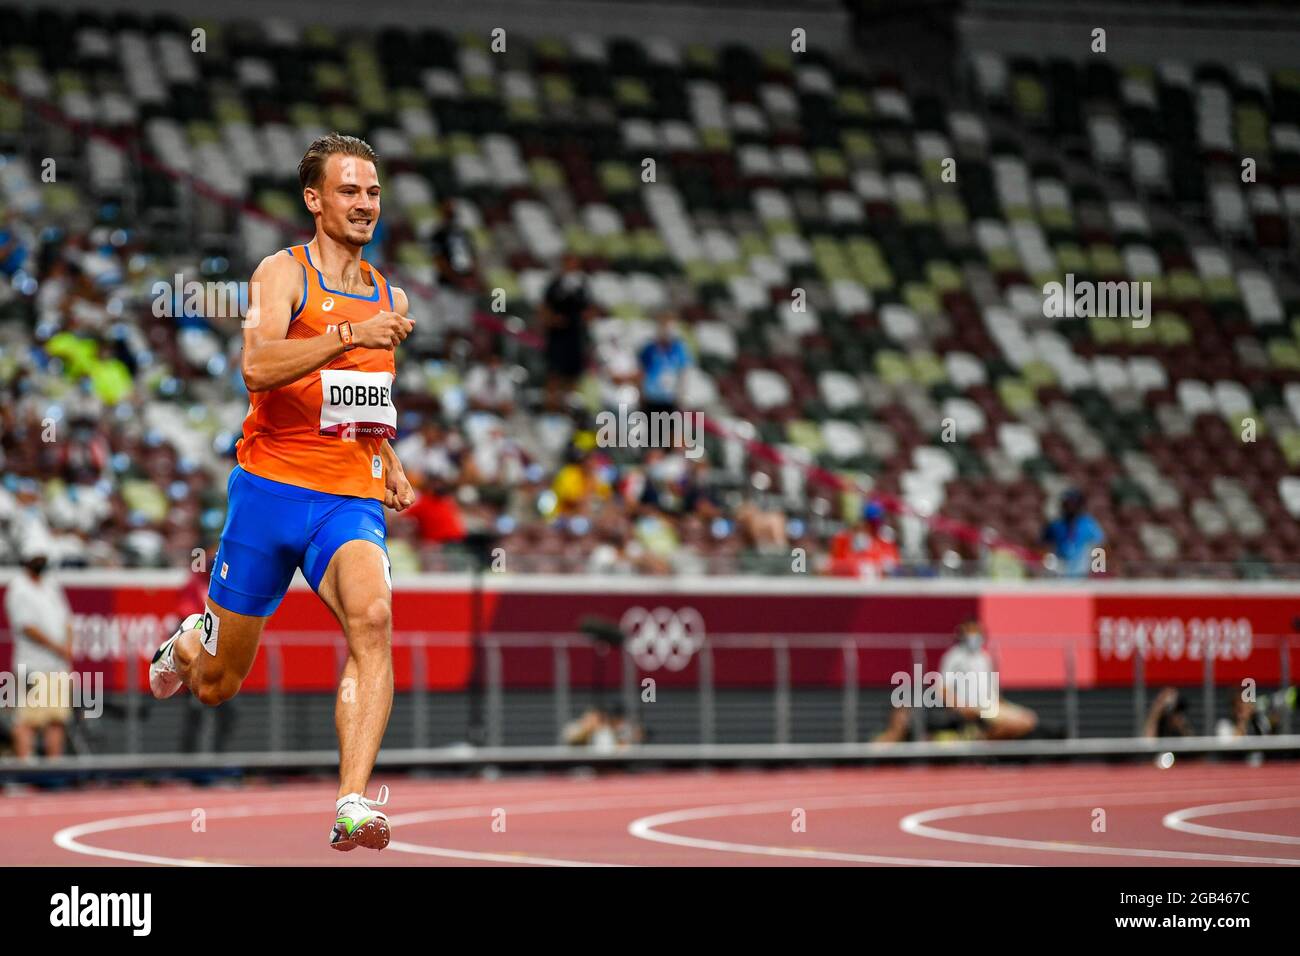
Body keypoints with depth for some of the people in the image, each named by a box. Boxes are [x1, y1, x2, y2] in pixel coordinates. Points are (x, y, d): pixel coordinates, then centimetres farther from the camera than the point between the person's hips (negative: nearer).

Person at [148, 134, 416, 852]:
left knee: (372, 618, -29)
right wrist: (349, 335, -32)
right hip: (270, 488, -3)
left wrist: (388, 463, 18)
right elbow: (258, 366, -24)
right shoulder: (283, 273, -4)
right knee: (217, 685, 9)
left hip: (351, 500, 3)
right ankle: (191, 641, 48)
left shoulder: (389, 298, 14)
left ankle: (353, 805, -36)